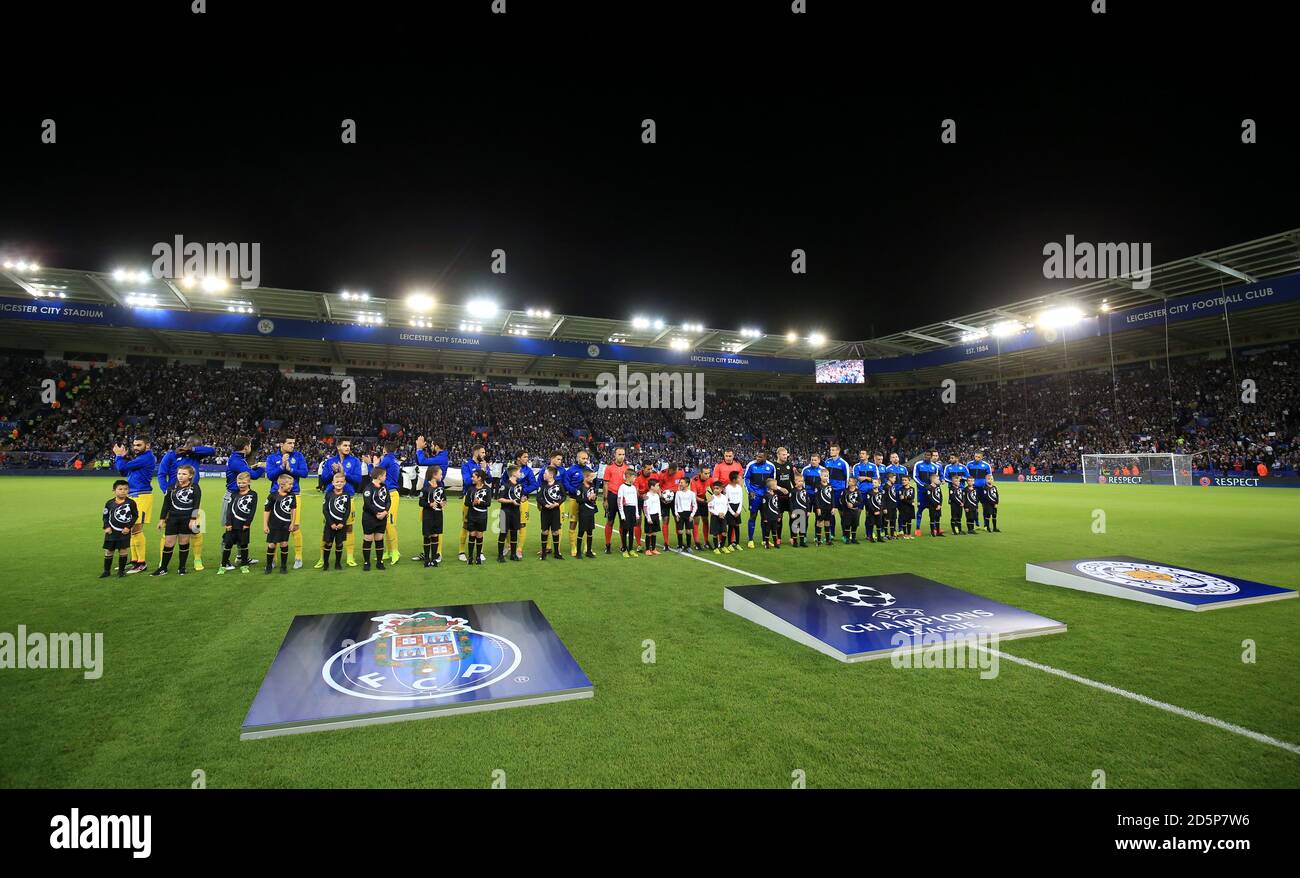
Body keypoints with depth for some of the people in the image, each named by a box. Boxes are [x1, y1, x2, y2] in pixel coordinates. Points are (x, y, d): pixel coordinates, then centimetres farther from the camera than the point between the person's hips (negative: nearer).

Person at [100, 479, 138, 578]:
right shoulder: (110, 503, -2)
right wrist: (106, 527, -5)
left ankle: (121, 570, 15)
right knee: (108, 551, 8)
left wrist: (129, 527, -9)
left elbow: (135, 515, -2)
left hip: (125, 532, -1)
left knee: (123, 551, 3)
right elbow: (105, 516, 7)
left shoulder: (131, 503, -7)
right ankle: (106, 571, 20)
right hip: (111, 532, 2)